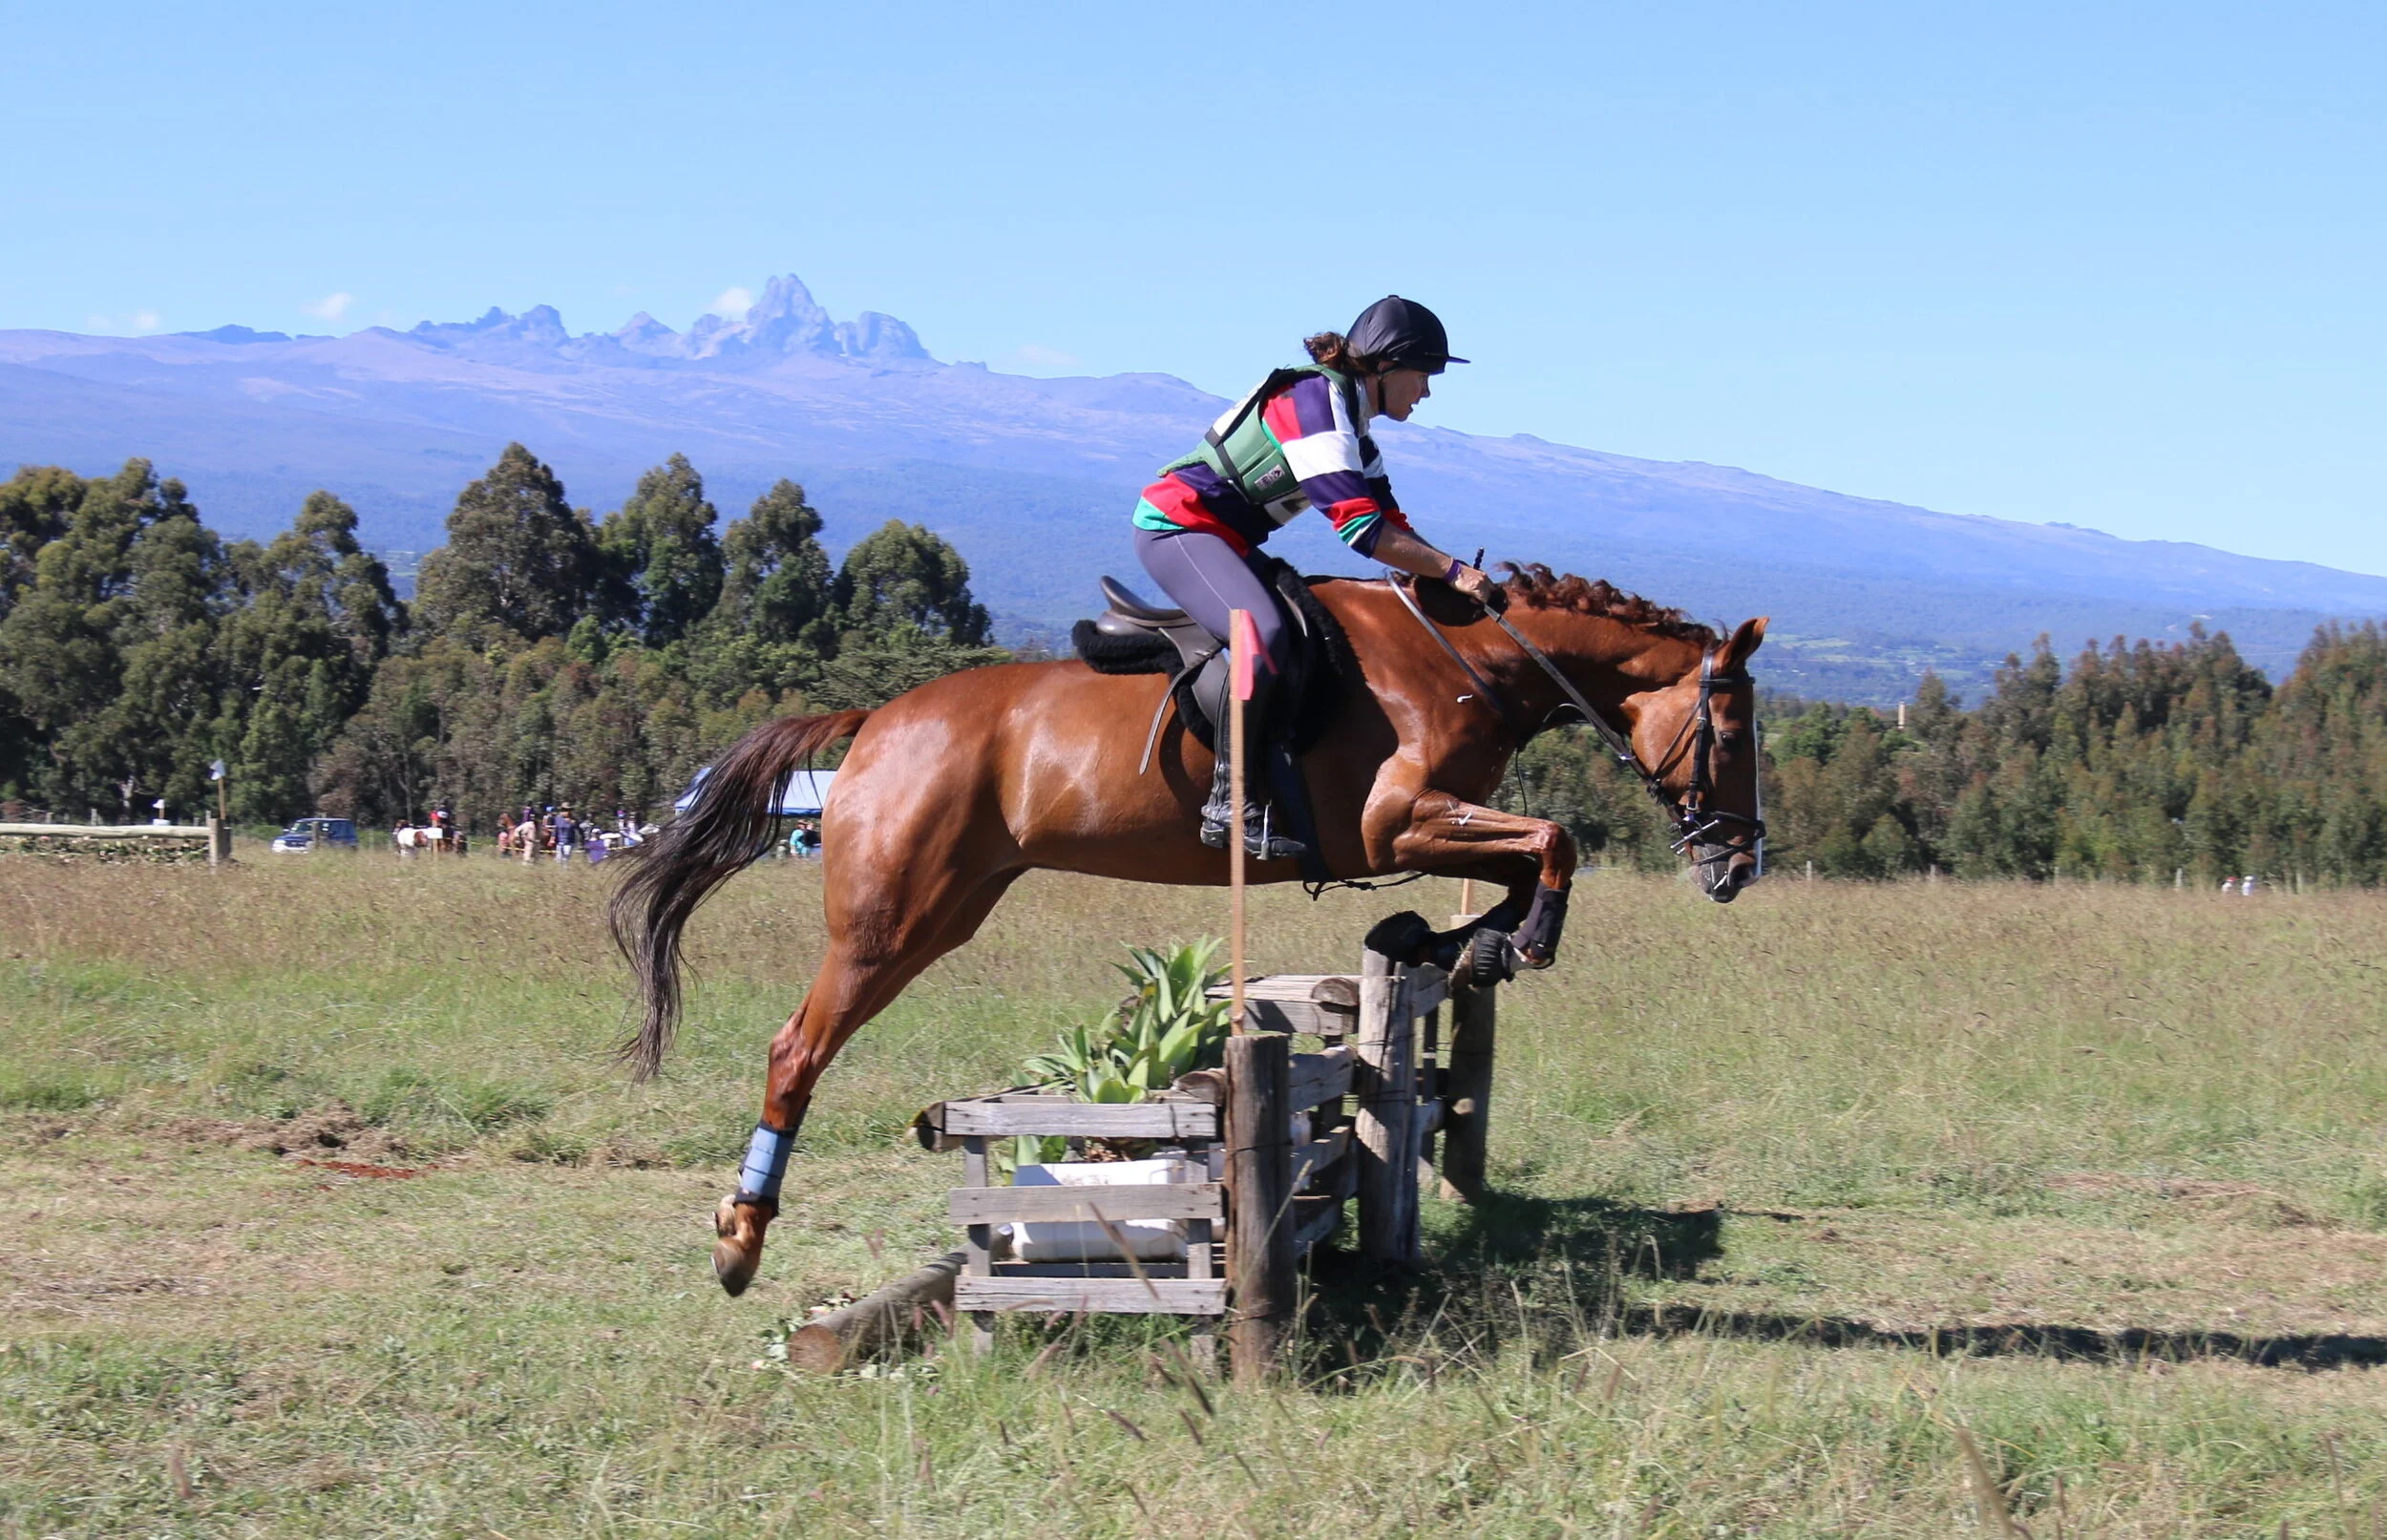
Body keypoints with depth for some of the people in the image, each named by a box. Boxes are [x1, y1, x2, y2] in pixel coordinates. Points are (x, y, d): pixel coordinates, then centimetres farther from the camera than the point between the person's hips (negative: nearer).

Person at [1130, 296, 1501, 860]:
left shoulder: (1353, 421, 13)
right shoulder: (1315, 400, -19)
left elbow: (1391, 523, 15)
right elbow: (1361, 528, -26)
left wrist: (1453, 576, 3)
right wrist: (1452, 571, -23)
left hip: (1223, 541, 11)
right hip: (1178, 526, -11)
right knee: (1264, 636, -31)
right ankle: (1231, 803, -29)